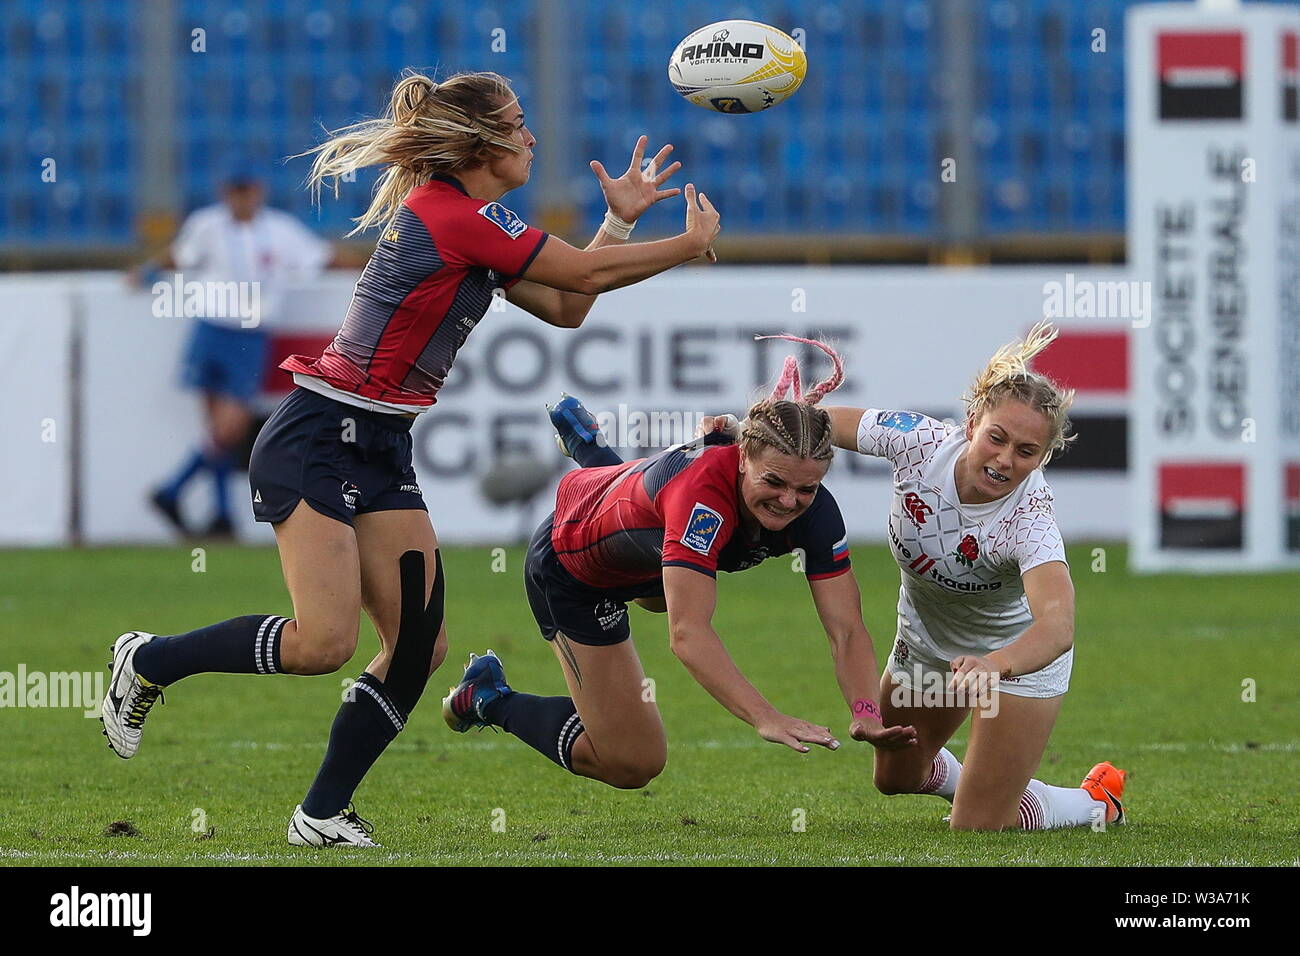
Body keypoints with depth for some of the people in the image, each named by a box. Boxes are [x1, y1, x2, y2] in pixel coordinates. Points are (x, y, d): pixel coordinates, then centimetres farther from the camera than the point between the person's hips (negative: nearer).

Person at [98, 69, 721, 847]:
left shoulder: (467, 223, 14)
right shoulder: (456, 214, -16)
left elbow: (565, 308, 18)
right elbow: (588, 274, -12)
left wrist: (620, 218, 13)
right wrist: (693, 243, 1)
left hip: (381, 453, 10)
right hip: (318, 439, -10)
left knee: (421, 647, 0)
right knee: (324, 643, -20)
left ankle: (323, 814, 7)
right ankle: (150, 661, 3)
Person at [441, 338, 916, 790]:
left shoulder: (814, 511, -30)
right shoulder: (704, 491, -47)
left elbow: (846, 629, -29)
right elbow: (688, 635, -54)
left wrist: (866, 716, -47)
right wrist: (765, 719, -64)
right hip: (570, 570, -6)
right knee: (632, 765, -5)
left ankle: (582, 439, 60)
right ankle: (490, 699, 17)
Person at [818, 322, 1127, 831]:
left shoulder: (1030, 518, -40)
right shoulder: (918, 441, -29)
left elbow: (1058, 627, -56)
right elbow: (821, 422, -12)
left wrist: (994, 666, -74)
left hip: (1020, 652, -5)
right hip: (924, 641, 5)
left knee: (976, 828, -3)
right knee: (895, 778, 23)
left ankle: (1095, 804, 26)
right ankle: (971, 781, 57)